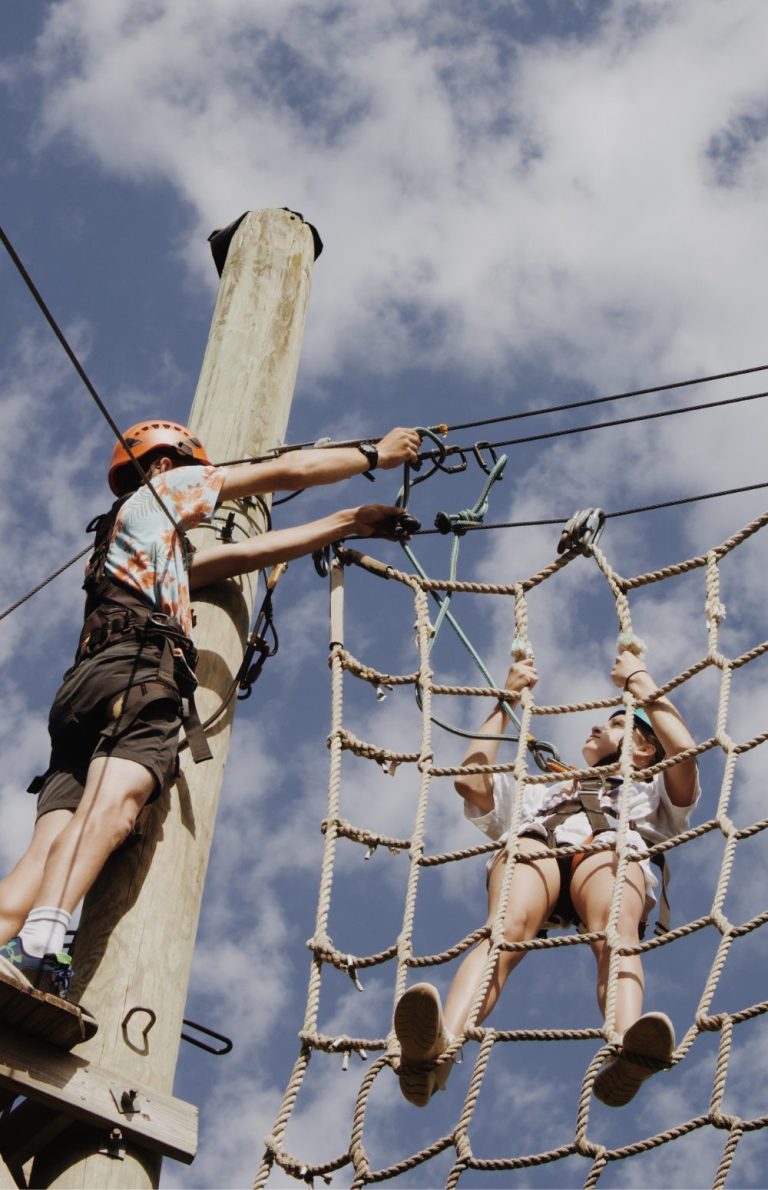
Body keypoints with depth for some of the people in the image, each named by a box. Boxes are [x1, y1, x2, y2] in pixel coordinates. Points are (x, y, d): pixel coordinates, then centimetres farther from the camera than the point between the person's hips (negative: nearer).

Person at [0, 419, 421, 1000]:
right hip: (135, 672, -8)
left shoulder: (168, 553, 44)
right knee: (110, 810, -31)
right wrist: (376, 453, 35)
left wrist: (350, 522, 47)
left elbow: (253, 552, 44)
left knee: (52, 846, -13)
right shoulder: (160, 489, 22)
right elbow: (289, 470, 23)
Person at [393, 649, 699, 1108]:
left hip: (612, 847, -1)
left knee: (617, 933, -40)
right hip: (535, 845, 1)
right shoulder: (541, 793, 49)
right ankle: (439, 1048, -65)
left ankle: (630, 1052, -69)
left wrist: (640, 682, 32)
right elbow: (471, 781, 34)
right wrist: (506, 701, 41)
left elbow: (684, 749, 21)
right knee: (507, 931, -37)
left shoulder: (650, 794, 43)